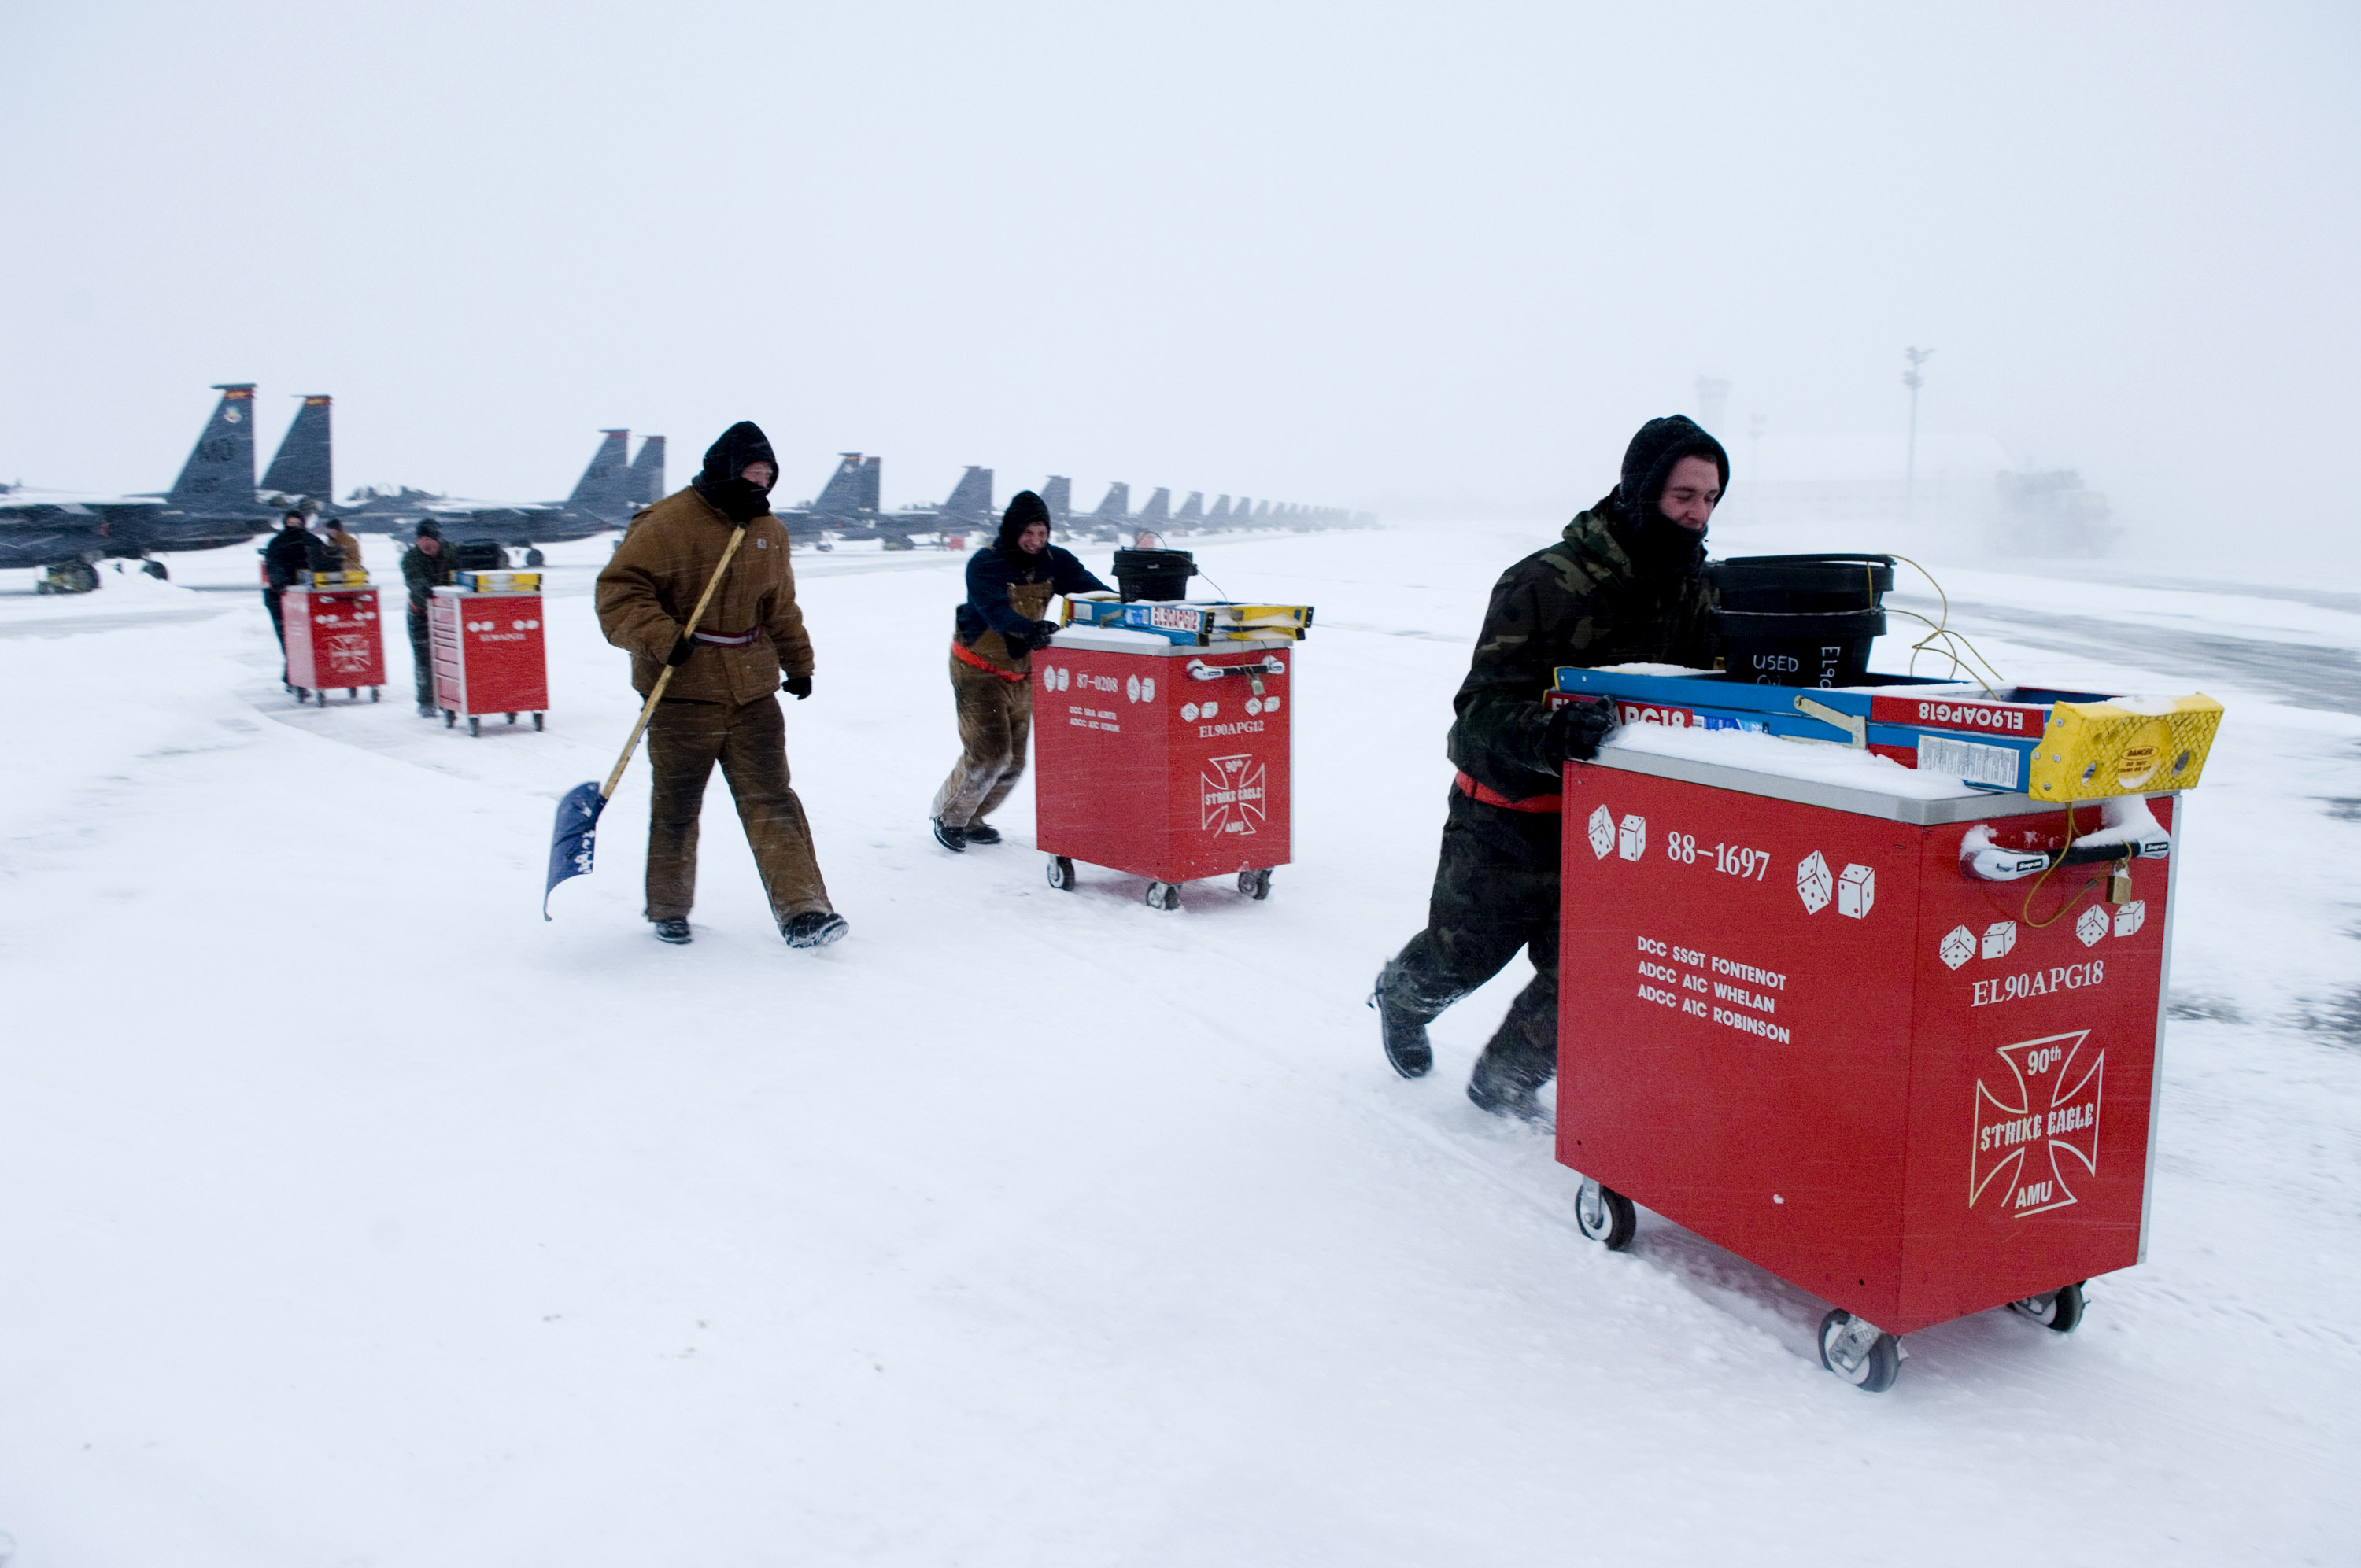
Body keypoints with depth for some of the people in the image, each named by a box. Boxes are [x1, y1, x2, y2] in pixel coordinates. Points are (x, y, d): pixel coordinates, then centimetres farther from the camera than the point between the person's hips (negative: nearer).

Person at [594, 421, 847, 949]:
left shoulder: (769, 531, 11)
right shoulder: (667, 523, -11)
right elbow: (618, 592, -15)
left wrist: (798, 663, 26)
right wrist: (662, 639, -27)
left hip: (752, 691, 5)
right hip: (683, 693, -5)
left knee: (772, 801, -1)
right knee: (677, 807, 8)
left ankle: (803, 911, -4)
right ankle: (668, 910, 26)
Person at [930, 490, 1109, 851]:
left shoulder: (1055, 562, -4)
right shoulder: (985, 563, -19)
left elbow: (1088, 587, -14)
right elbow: (994, 609, -35)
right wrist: (1029, 628, -54)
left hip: (1021, 672, 6)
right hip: (979, 670, -6)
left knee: (1013, 761, 10)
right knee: (989, 753, -13)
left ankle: (971, 819, 32)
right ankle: (949, 817, 12)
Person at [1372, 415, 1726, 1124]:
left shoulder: (1697, 592, 0)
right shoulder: (1546, 582, -21)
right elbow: (1484, 710, -25)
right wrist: (1554, 731, -44)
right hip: (1508, 809, -4)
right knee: (1463, 952, 13)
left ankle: (1505, 1080, 24)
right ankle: (1400, 995, 49)